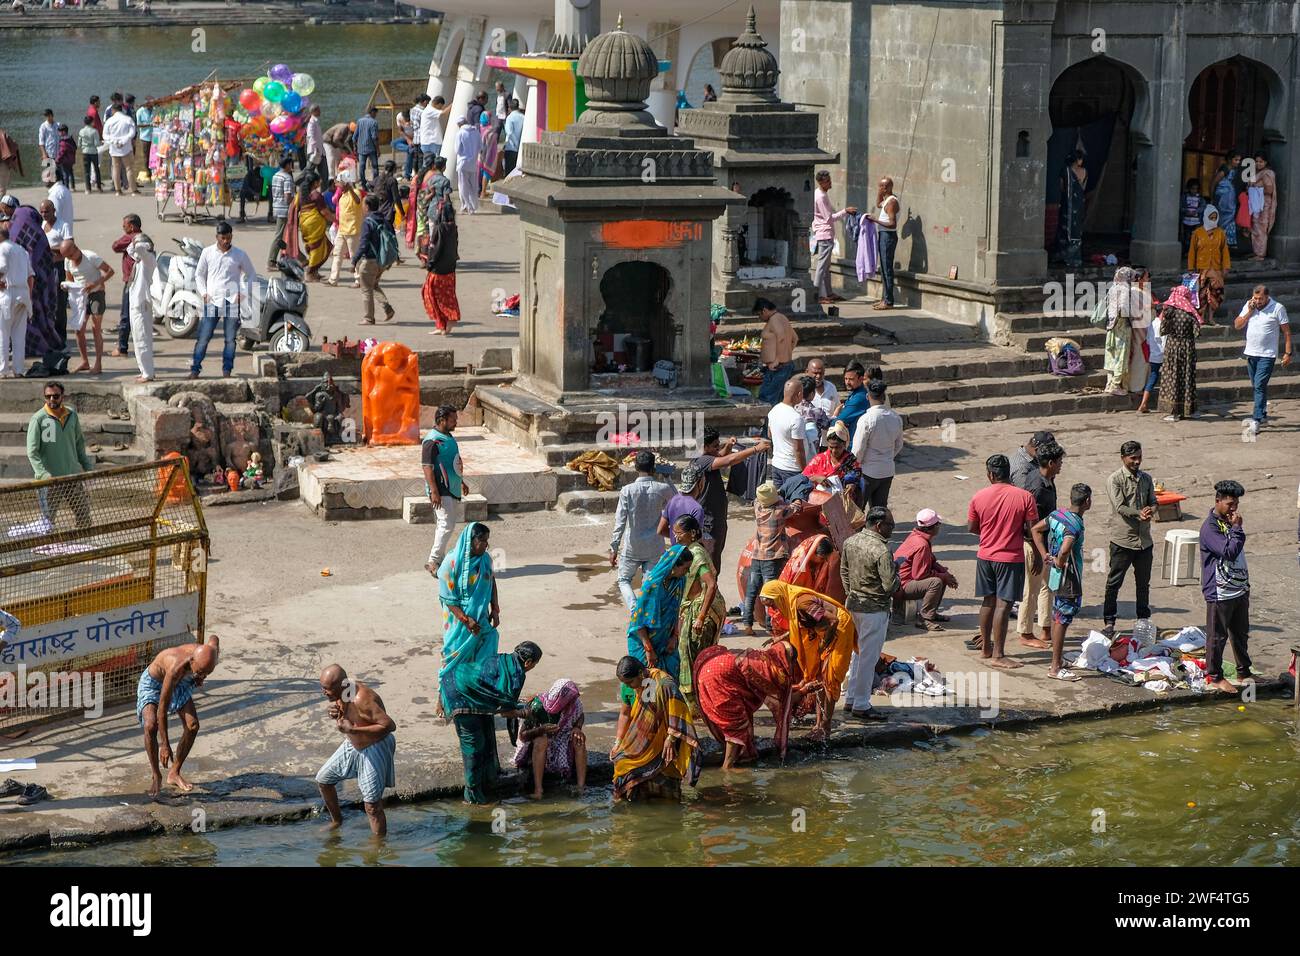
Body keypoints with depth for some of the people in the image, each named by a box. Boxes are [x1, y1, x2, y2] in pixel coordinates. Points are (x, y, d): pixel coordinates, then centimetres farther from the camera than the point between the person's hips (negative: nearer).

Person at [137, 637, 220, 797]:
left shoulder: (209, 653, -30)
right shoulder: (176, 668, -45)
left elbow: (213, 637, -1)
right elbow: (162, 709, -38)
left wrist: (201, 678, -4)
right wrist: (165, 745, -34)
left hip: (180, 684, 5)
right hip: (153, 682, -5)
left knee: (192, 726, -9)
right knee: (150, 726, -26)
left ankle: (174, 774, 7)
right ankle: (157, 777, -9)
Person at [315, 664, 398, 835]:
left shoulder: (361, 699, -33)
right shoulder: (341, 693, -7)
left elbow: (389, 725, -34)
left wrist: (352, 729, -35)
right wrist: (335, 714, -14)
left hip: (374, 750, -9)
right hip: (353, 746, 9)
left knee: (372, 805, -6)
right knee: (323, 779, 18)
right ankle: (336, 821, 38)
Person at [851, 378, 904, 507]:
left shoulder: (866, 420, -20)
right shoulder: (896, 418, -2)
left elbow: (858, 449, -15)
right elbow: (898, 446, 11)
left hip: (868, 472, -6)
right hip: (888, 471, 6)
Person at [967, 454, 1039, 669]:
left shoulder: (979, 496, -4)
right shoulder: (1024, 497, -11)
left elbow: (971, 528, 5)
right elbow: (1033, 530, -8)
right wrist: (1038, 556, 5)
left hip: (985, 556, 4)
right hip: (1011, 558, -3)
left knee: (988, 602, 16)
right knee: (1003, 604, -3)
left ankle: (986, 647, 26)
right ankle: (997, 655, -3)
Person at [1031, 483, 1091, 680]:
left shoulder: (1057, 514, 2)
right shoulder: (1075, 525, -25)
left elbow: (1036, 529, 14)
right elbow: (1065, 550, -40)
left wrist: (1045, 555, 9)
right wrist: (1060, 562, -19)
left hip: (1055, 576, 9)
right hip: (1068, 580, -9)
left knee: (1057, 617, 20)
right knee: (1062, 620, -2)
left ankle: (1056, 659, 32)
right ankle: (1056, 668, 3)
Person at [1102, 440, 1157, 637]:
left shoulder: (1146, 478, 10)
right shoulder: (1114, 480, -7)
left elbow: (1153, 502, 7)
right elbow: (1120, 507, -15)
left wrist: (1151, 511, -17)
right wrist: (1139, 513, -29)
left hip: (1144, 539, 5)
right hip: (1122, 539, -5)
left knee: (1143, 582, 14)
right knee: (1114, 583, 1)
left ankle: (1143, 619, 26)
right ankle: (1109, 622, 8)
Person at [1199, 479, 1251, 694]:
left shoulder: (1229, 522, 10)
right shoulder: (1210, 527, -18)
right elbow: (1230, 552, -28)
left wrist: (1246, 583, 21)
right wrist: (1237, 528, -21)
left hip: (1239, 589, 9)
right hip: (1220, 593, -9)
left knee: (1241, 633, 18)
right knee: (1217, 635, 3)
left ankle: (1244, 672, 31)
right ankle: (1214, 676, 13)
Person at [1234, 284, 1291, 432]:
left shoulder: (1278, 308, -9)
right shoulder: (1248, 306, 5)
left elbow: (1286, 332, -5)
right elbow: (1237, 325, 4)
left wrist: (1287, 353, -8)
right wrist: (1249, 312, -8)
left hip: (1267, 355, -5)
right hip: (1251, 353, 5)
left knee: (1259, 385, -12)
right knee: (1257, 386, 14)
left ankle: (1257, 419, -13)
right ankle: (1263, 414, 27)